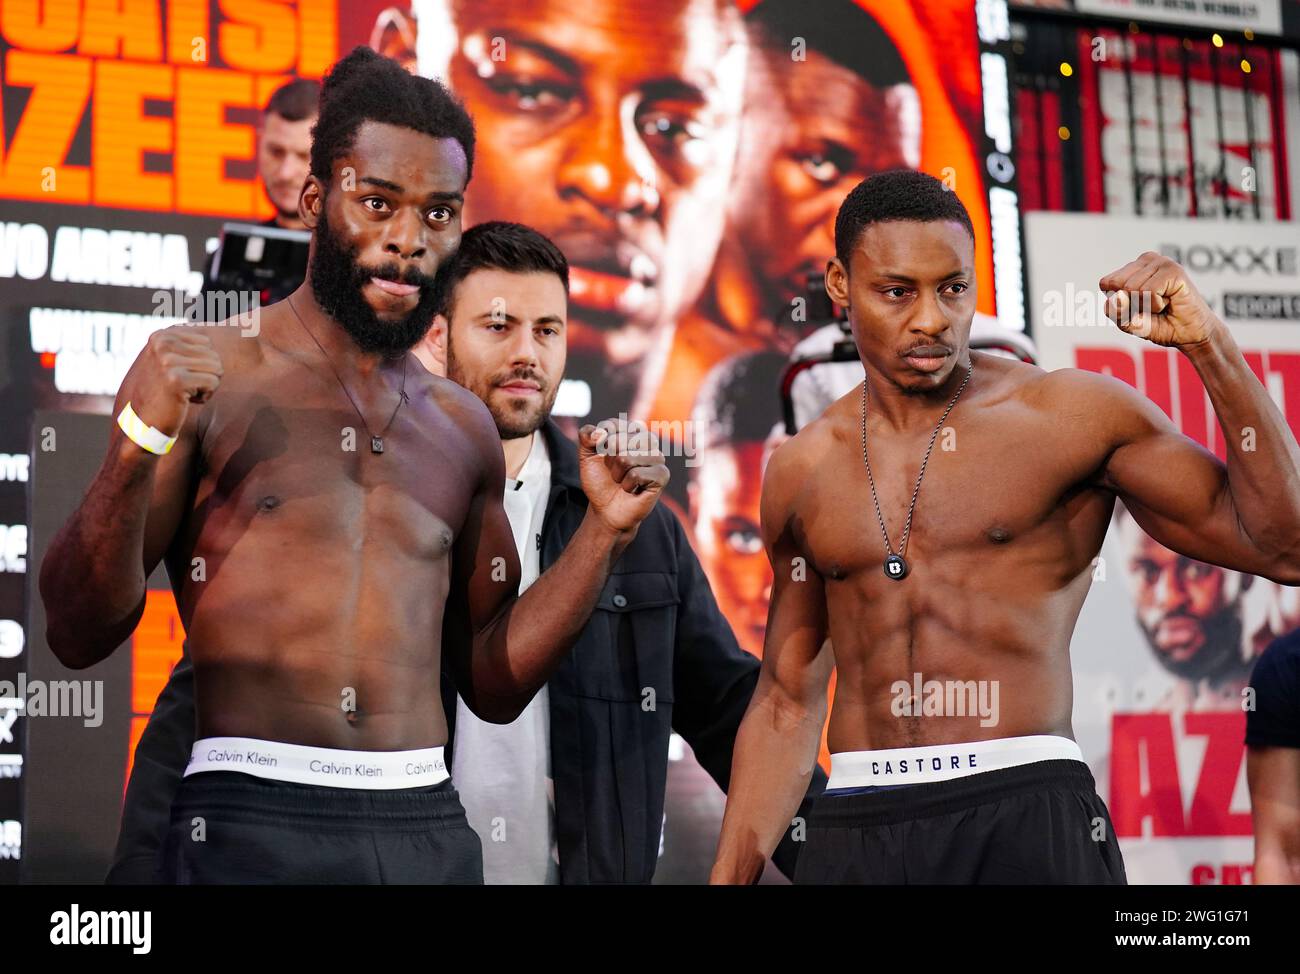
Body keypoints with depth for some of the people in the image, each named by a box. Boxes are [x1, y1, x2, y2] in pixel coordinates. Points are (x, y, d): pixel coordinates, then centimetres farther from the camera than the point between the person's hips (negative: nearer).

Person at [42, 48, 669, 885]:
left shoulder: (463, 427, 12)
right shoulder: (201, 373, 0)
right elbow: (78, 634, -4)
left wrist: (607, 530, 4)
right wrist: (140, 448, -18)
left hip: (427, 824, 4)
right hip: (248, 823, -4)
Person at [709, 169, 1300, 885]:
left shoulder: (1074, 416, 0)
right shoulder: (801, 471, 11)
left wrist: (1211, 349, -13)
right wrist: (727, 874, 12)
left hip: (1029, 819, -3)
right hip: (852, 831, 3)